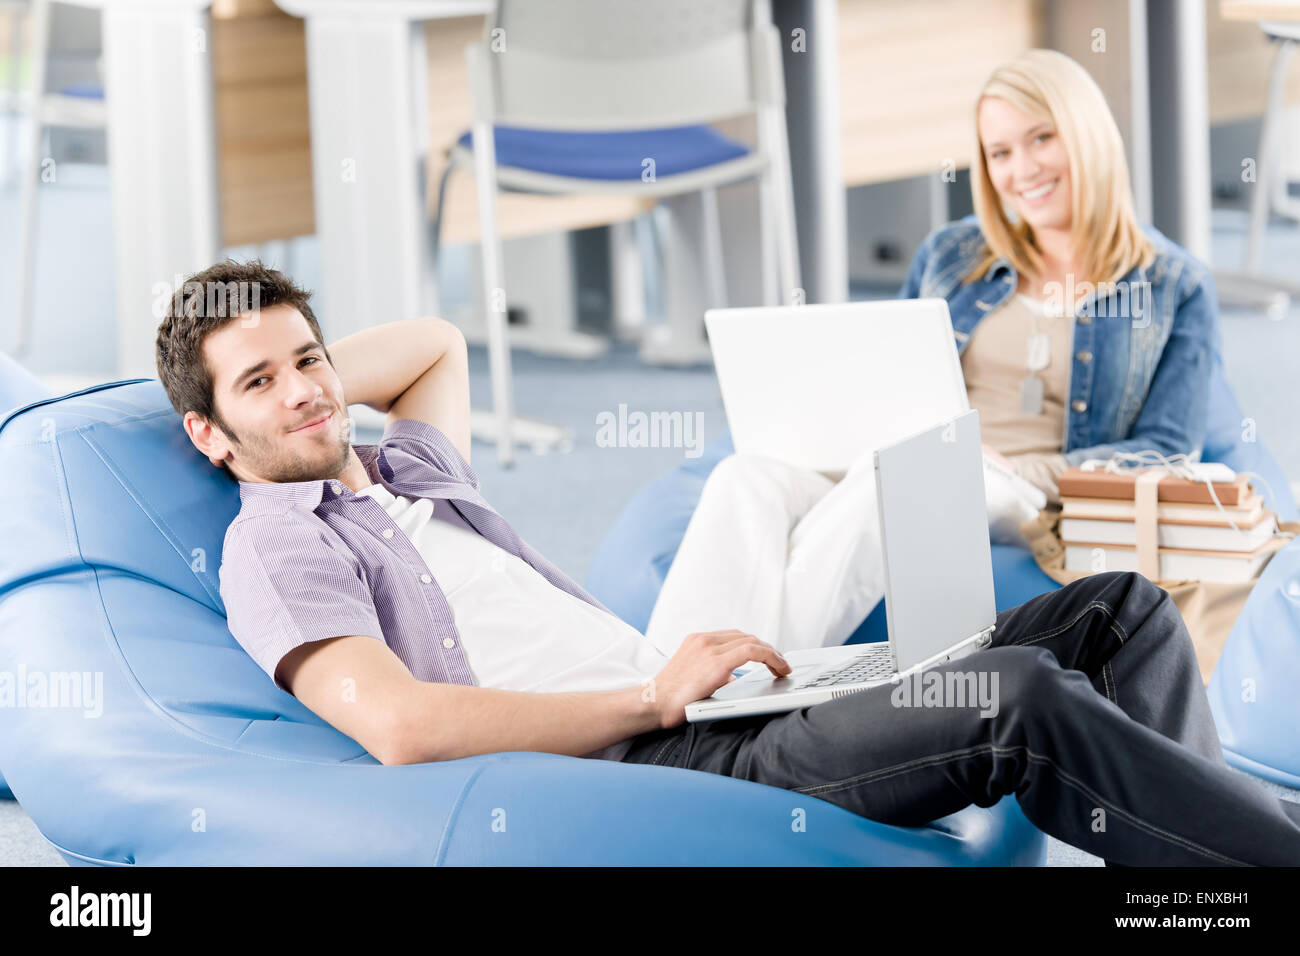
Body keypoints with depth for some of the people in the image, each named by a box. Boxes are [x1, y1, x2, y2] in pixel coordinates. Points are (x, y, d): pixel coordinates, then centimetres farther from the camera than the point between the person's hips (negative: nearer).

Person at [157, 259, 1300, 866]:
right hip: (630, 765, -10)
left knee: (1120, 612, 1)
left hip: (690, 711, 10)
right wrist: (654, 696, -16)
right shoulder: (276, 549, 1)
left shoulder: (411, 465, 27)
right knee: (1021, 700, -30)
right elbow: (400, 725, -17)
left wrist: (311, 364, 31)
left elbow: (439, 341, 50)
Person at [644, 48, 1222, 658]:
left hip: (1030, 512, -4)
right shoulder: (950, 256, 25)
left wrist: (1017, 473, -12)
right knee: (748, 477, -31)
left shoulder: (1175, 288, 13)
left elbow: (1167, 455, 3)